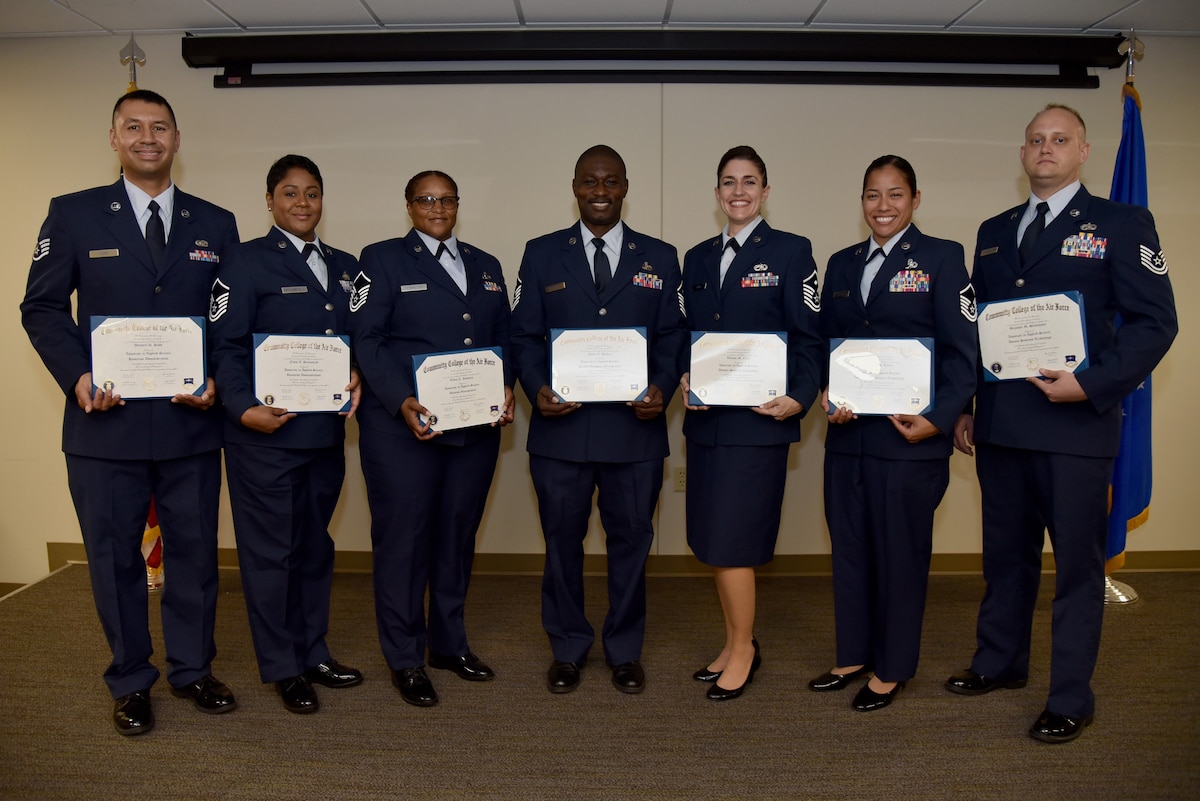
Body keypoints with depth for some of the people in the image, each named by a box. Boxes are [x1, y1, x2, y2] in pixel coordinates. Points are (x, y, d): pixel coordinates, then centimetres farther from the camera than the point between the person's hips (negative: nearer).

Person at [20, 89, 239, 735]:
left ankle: (191, 669, 30)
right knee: (114, 558, 10)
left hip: (191, 423, 2)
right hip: (105, 423, -1)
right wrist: (77, 376, -13)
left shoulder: (215, 224, 9)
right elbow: (42, 306, 2)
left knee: (195, 552, 11)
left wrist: (218, 380, -8)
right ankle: (130, 682, 28)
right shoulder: (74, 215, 4)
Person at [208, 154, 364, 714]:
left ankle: (313, 653, 30)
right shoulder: (247, 263, -3)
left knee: (315, 545, 15)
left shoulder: (345, 267, 13)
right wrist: (244, 408, -21)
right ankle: (282, 668, 19)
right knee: (270, 549, 4)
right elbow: (226, 347, -9)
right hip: (265, 434, -5)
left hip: (326, 431, 6)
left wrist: (358, 375, -5)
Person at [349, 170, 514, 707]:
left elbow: (503, 338, 16)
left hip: (477, 425, 5)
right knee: (403, 537, 1)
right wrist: (402, 402, -20)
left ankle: (449, 643, 28)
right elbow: (366, 339, -6)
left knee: (459, 533, 12)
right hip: (403, 427, -4)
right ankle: (405, 659, 15)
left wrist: (506, 388, -3)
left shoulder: (486, 266, 17)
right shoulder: (382, 260, 2)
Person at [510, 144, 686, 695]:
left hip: (635, 428, 1)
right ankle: (567, 649, 28)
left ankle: (625, 650, 28)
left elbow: (672, 338, 7)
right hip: (560, 426, 0)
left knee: (631, 540, 10)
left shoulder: (659, 257, 9)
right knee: (562, 540, 9)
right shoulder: (542, 254, 7)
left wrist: (662, 389, -11)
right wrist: (537, 389, -12)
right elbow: (524, 335, 5)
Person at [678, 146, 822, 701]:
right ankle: (735, 644, 27)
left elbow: (808, 338, -4)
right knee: (713, 544, 11)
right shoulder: (698, 258, 14)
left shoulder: (791, 251, -1)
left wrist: (799, 398, -17)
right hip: (705, 419, 6)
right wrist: (683, 378, -3)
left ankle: (743, 649, 16)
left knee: (730, 541, -5)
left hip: (758, 419, -5)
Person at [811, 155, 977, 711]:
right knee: (849, 547, 12)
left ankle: (892, 669, 23)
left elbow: (962, 349, -7)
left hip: (909, 436, -5)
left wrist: (938, 418, -17)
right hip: (848, 433, 5)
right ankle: (853, 655, 29)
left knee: (900, 553, 6)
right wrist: (825, 392, -5)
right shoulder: (842, 264, 13)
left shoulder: (941, 258, -1)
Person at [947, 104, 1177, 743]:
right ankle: (1000, 661, 34)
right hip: (999, 424, 5)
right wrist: (963, 407, 10)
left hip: (1076, 425, -5)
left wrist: (1093, 385, -18)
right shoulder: (993, 231, 15)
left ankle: (1071, 699, 18)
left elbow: (1155, 323, -5)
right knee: (1005, 553, 17)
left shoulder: (1121, 223, 0)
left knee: (1077, 563, 4)